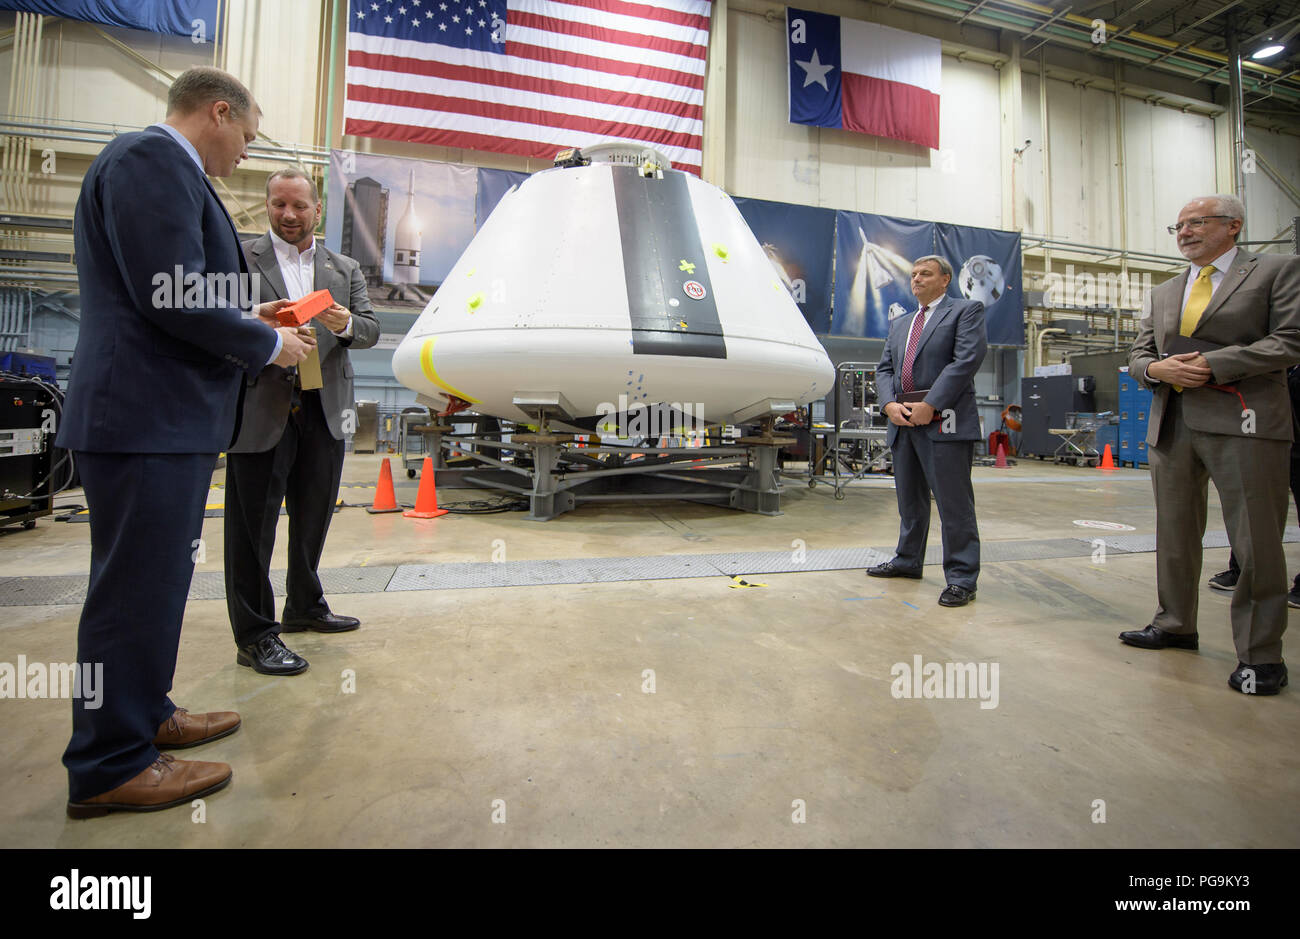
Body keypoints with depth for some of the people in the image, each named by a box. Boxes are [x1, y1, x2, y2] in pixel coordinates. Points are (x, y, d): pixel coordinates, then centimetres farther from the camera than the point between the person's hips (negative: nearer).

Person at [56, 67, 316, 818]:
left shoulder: (162, 165, 22)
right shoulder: (153, 158, -9)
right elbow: (174, 298, -20)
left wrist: (244, 320, 16)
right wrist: (268, 345, -8)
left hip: (170, 416, 11)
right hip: (149, 417, -11)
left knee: (158, 579, 18)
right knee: (138, 586, -2)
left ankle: (145, 714, 34)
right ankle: (110, 766, 12)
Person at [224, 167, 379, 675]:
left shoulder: (345, 269, 16)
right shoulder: (237, 258, 6)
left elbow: (371, 330, 7)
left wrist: (347, 323, -15)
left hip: (324, 411, 4)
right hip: (260, 410, -4)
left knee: (314, 517, 15)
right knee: (253, 525, 1)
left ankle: (304, 607, 33)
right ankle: (255, 635, 11)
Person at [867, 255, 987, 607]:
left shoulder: (966, 310, 5)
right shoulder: (899, 324, 23)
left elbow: (968, 360, -9)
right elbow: (884, 368, 16)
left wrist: (929, 405, -16)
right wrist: (890, 404, -3)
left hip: (945, 423, -6)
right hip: (904, 423, 7)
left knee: (954, 502, -5)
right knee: (909, 498, 14)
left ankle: (962, 578, 2)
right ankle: (908, 560, 28)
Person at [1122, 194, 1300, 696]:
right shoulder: (1162, 294, 20)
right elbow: (1138, 355, 14)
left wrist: (1211, 364, -15)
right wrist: (1158, 368, -7)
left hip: (1243, 425, -5)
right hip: (1171, 425, 5)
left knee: (1256, 542, -2)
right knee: (1174, 535, 12)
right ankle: (1175, 625, 26)